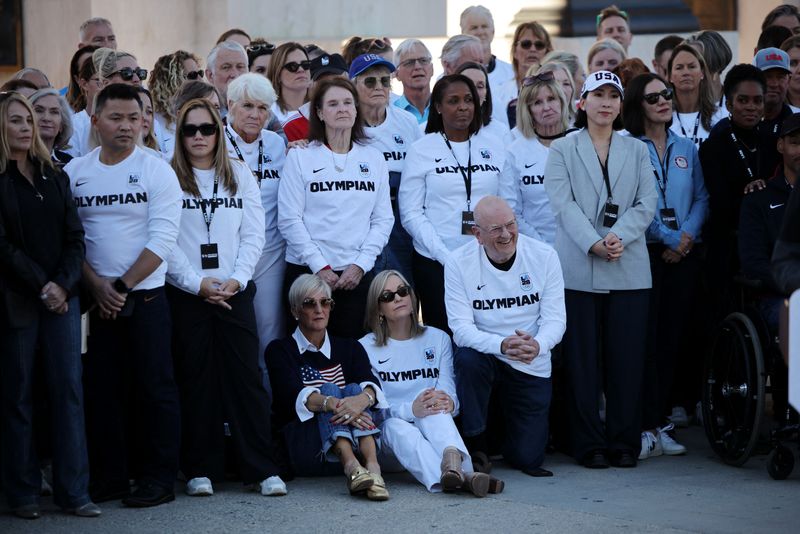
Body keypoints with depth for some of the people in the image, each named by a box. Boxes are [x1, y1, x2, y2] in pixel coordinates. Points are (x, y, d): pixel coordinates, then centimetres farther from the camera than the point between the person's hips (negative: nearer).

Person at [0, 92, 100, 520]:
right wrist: (41, 286, -12)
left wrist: (64, 283, -6)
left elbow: (74, 236, 9)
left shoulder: (53, 176, 13)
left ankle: (73, 490, 1)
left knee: (68, 389, 0)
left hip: (62, 296, 4)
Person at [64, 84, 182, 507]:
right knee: (100, 389, 7)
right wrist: (96, 286, -10)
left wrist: (123, 285, -13)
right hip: (95, 299, 3)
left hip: (146, 297, -3)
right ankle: (108, 477, 16)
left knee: (154, 388, -1)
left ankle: (160, 477, 7)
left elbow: (162, 240, -10)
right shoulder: (74, 174, 5)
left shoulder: (157, 171, -4)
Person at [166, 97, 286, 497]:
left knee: (246, 376, -3)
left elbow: (254, 234, 6)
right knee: (195, 379, 1)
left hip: (236, 292, 2)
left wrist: (236, 278, -7)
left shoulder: (240, 175, 11)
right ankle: (200, 470, 7)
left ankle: (262, 468, -3)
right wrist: (197, 282, -11)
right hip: (186, 295, -1)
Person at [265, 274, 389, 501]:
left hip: (352, 445, 2)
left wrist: (363, 398, -29)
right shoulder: (279, 350, 9)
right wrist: (332, 404, -32)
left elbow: (370, 382, -3)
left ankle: (372, 465, -49)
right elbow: (293, 394, -11)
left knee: (353, 389, -21)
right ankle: (351, 466, -54)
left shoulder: (349, 348, 18)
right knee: (329, 390, -24)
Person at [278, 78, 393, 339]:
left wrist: (361, 264, -5)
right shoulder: (300, 156, 1)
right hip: (307, 272, -2)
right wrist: (320, 266, -10)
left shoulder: (374, 159, 11)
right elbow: (289, 220, -5)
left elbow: (383, 219, 8)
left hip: (357, 275, 2)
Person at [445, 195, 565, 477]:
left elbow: (555, 318, -9)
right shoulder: (459, 263, -12)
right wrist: (501, 345, -36)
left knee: (527, 458, -6)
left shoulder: (544, 256, -8)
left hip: (531, 366, 1)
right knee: (467, 358, -37)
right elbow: (461, 327, -17)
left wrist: (538, 345, -33)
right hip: (485, 357, 0)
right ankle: (477, 445, -16)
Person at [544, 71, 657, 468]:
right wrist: (593, 244, -16)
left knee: (626, 357, 1)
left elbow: (647, 204, 4)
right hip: (578, 268, -2)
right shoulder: (562, 149, 8)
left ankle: (623, 443, 9)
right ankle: (589, 444, 6)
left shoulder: (637, 151, 14)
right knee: (582, 358, 0)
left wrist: (620, 236, -13)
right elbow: (563, 204, -3)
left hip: (629, 268, 2)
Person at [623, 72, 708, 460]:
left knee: (672, 339, 5)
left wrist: (688, 235, -7)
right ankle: (647, 427, -5)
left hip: (684, 254, 5)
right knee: (646, 339, -7)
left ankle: (661, 421, 12)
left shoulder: (686, 149, 14)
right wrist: (669, 238, -12)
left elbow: (701, 197, 10)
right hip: (646, 252, -5)